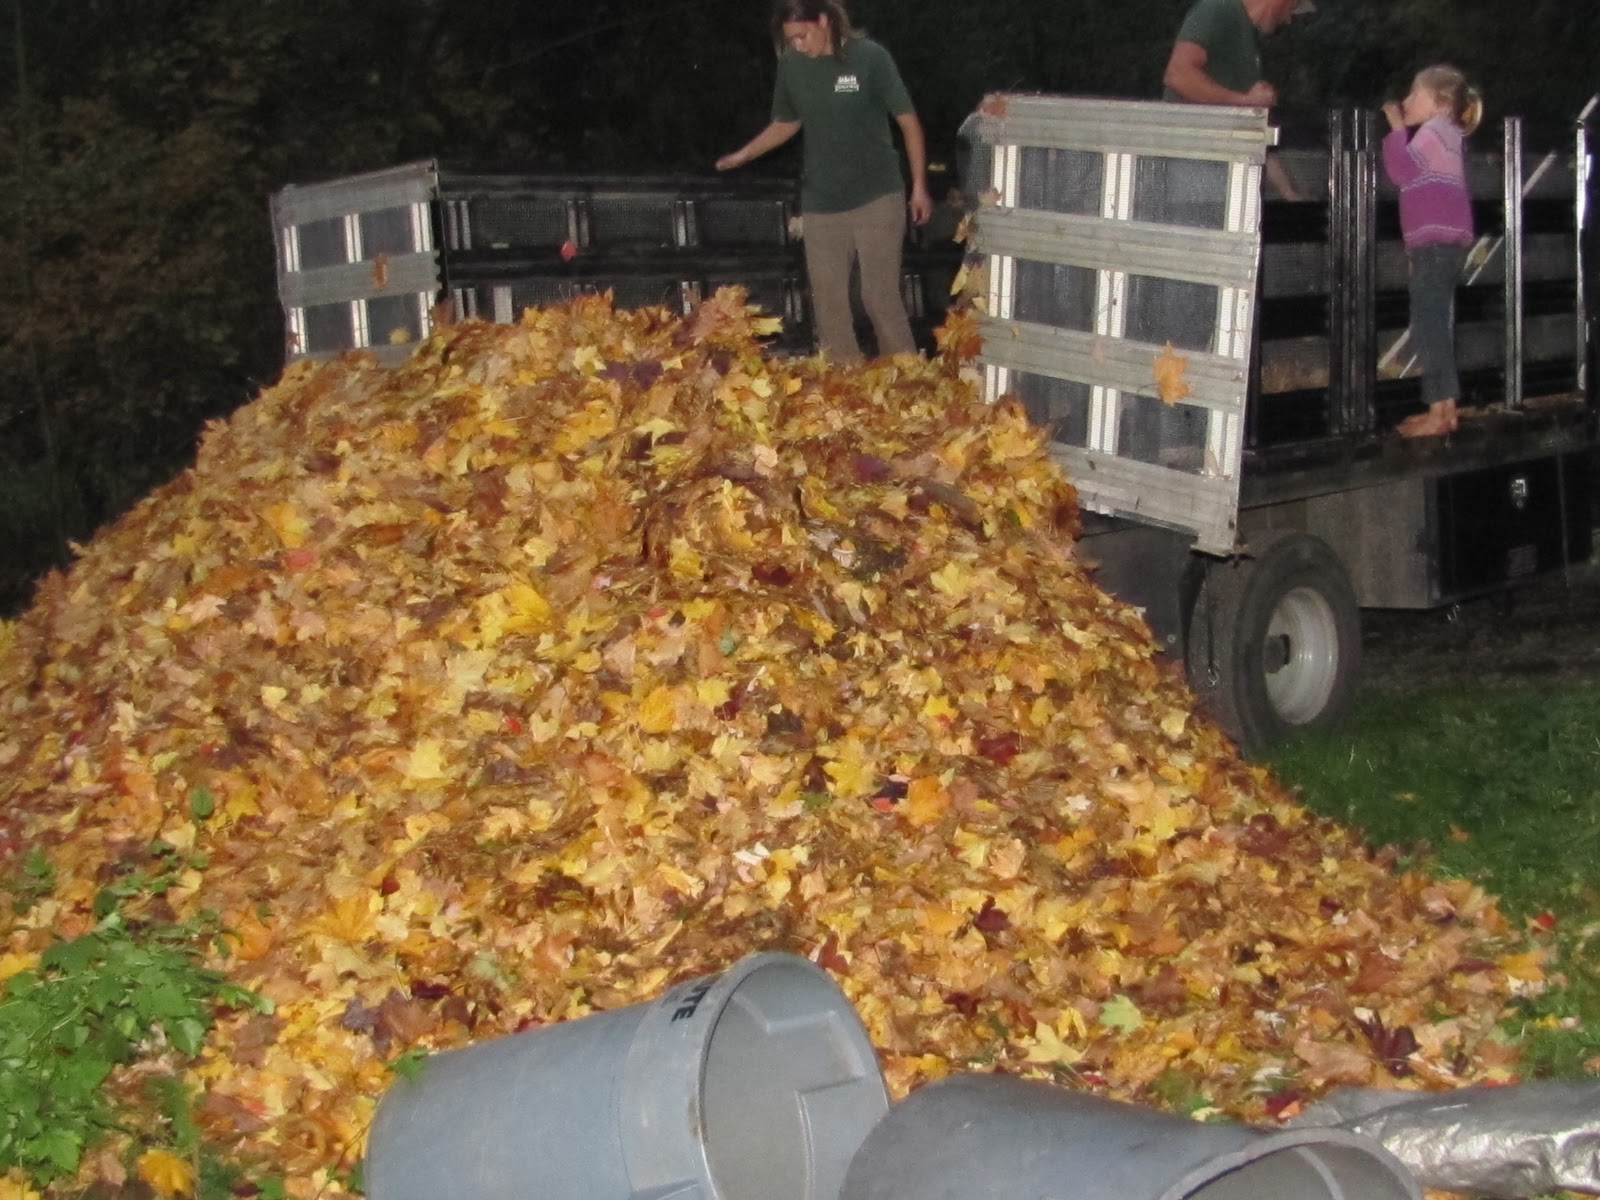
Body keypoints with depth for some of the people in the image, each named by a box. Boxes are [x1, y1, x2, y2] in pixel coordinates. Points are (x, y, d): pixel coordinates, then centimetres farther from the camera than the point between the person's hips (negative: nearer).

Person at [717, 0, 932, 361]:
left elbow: (908, 120, -5)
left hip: (877, 198, -4)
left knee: (880, 296, -6)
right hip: (821, 203, 4)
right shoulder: (792, 64, 0)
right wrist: (743, 154, 4)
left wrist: (919, 187, -6)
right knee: (828, 300, 5)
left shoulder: (869, 57, -11)